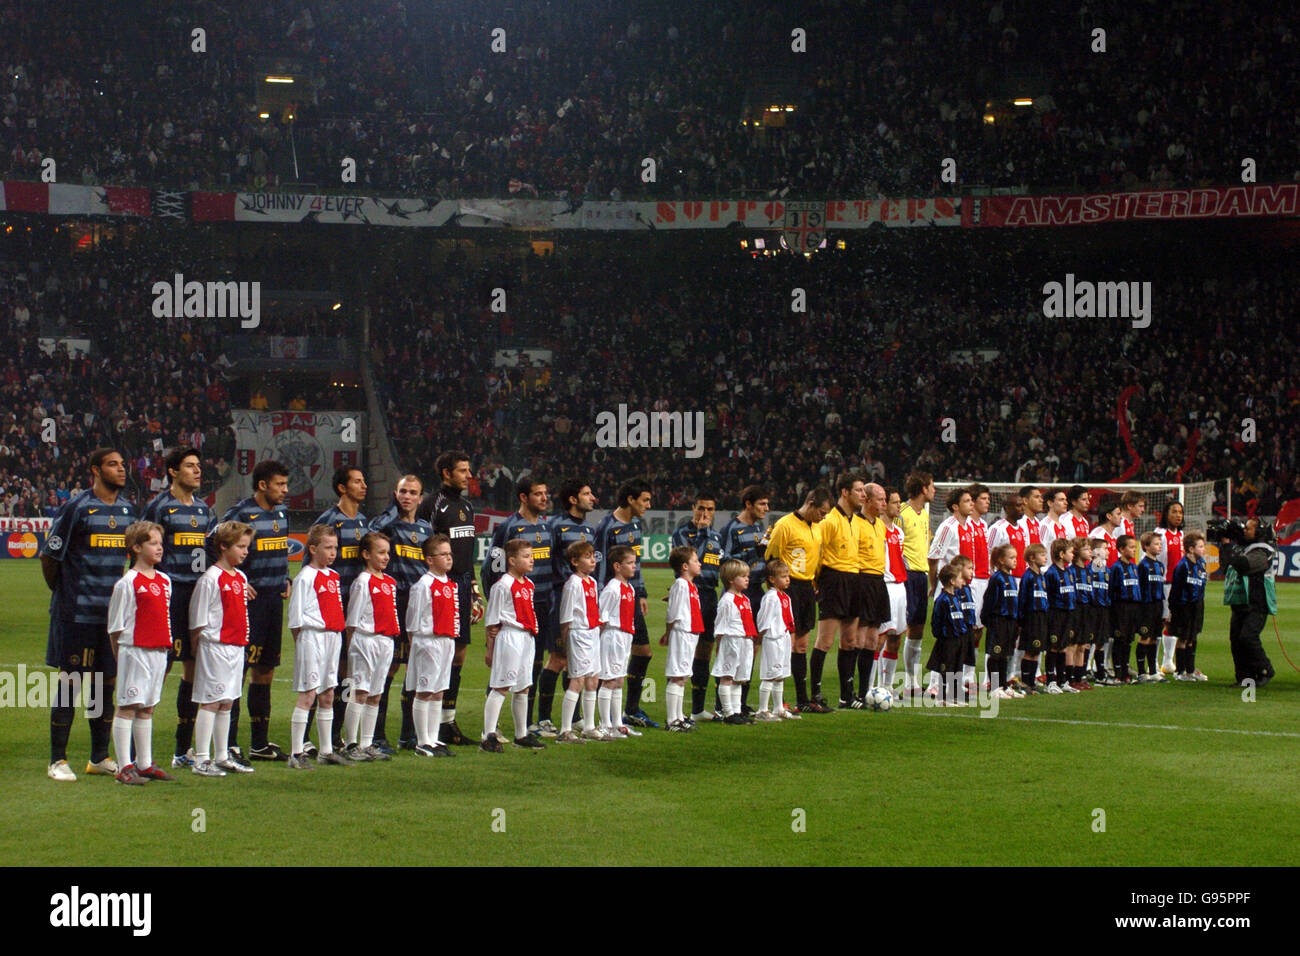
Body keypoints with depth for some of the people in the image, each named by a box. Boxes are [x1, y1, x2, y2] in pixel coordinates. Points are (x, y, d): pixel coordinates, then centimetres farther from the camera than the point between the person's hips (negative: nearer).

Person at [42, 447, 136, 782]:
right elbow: (49, 556, -4)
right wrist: (63, 593, 5)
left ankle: (100, 757, 21)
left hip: (114, 613, 6)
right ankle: (57, 761, 5)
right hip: (77, 613, -6)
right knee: (69, 680, -2)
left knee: (106, 682, 10)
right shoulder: (76, 507, -9)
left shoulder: (128, 510, 10)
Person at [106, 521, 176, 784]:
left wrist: (165, 645, 12)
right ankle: (125, 767, -1)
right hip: (134, 651, -7)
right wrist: (121, 656, -8)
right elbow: (116, 625, -8)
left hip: (158, 652, 7)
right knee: (127, 707, -3)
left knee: (147, 708, 14)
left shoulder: (164, 580, 11)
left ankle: (145, 764, 21)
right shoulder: (128, 582, -10)